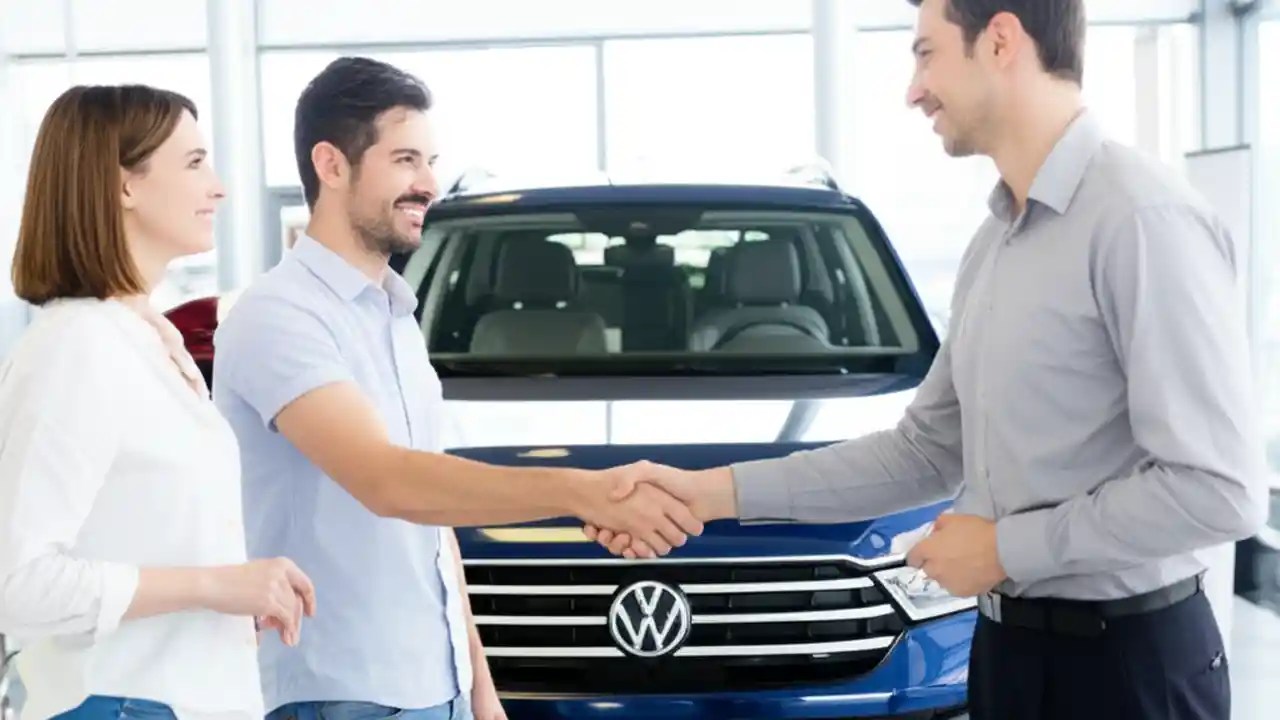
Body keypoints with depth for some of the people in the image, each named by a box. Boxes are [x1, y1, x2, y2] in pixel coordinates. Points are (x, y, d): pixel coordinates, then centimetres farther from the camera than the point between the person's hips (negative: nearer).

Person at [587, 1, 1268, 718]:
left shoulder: (1143, 218, -19)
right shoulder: (996, 241, 10)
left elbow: (1221, 490, -23)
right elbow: (926, 453, 11)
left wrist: (1008, 545, -15)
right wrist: (715, 491, 3)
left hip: (1126, 661, -8)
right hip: (1009, 643, 8)